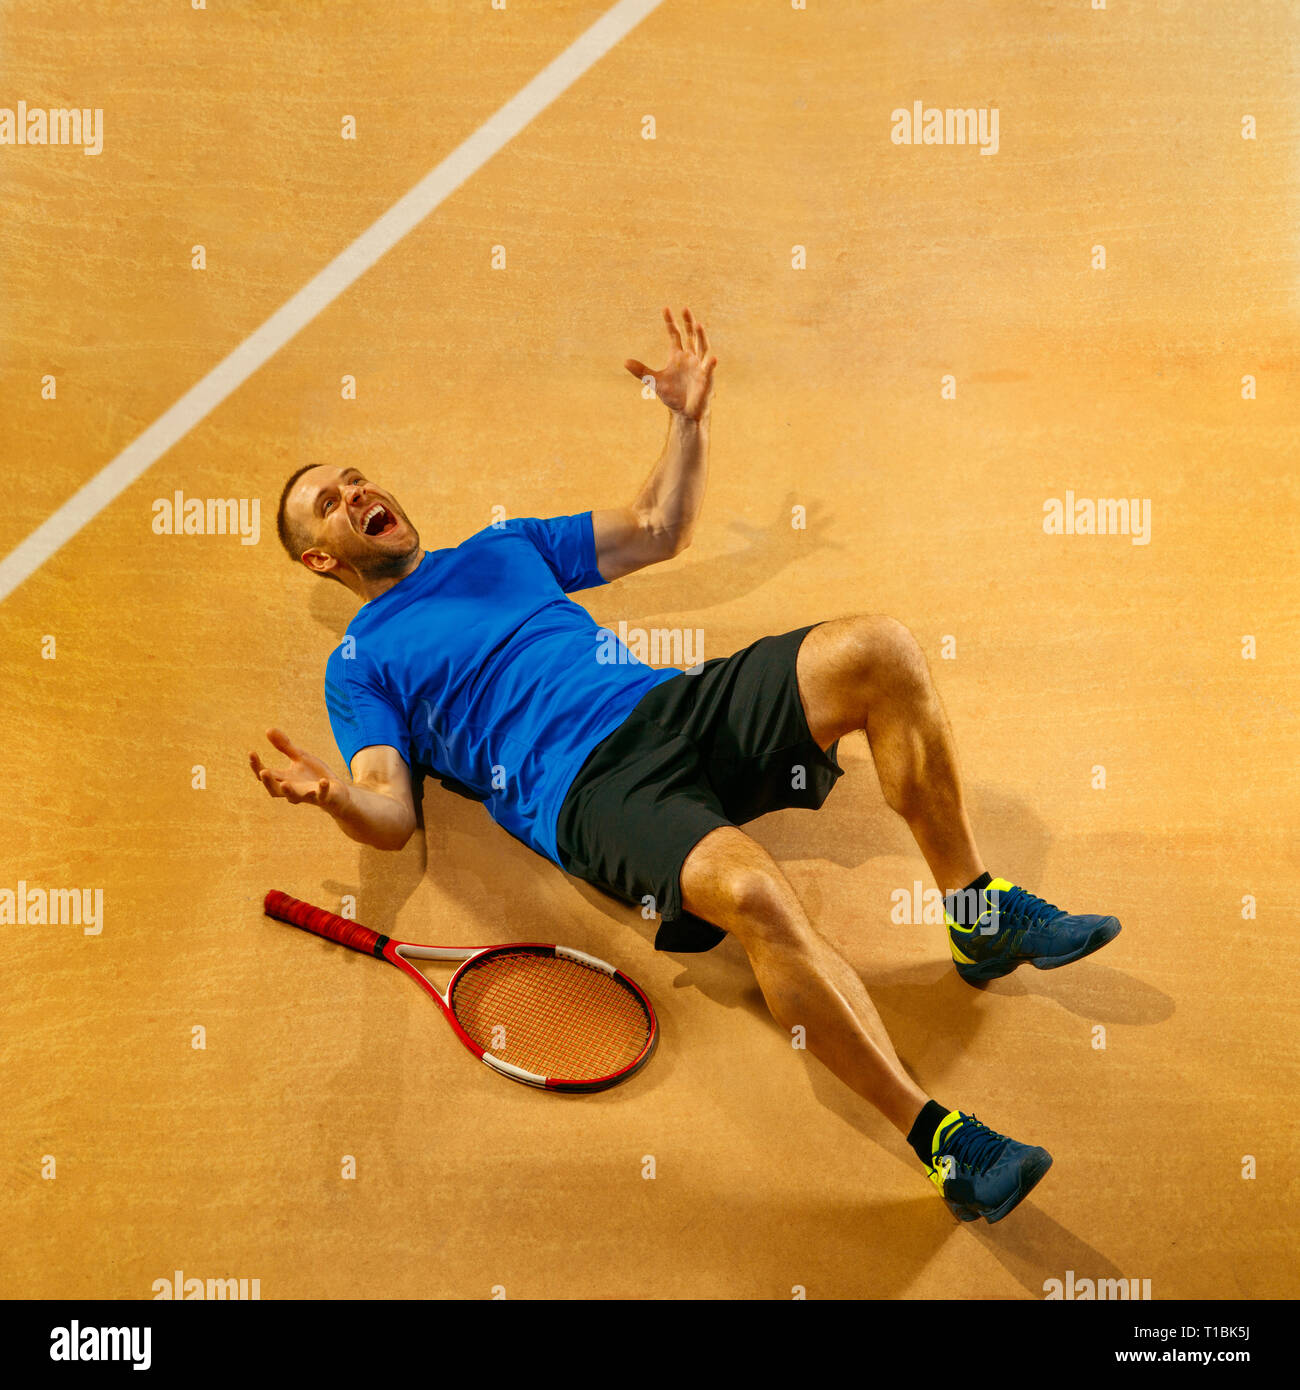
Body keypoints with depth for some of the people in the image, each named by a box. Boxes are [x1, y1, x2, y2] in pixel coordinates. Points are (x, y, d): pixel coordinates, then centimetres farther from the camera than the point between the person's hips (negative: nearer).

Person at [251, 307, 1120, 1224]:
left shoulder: (502, 546, 29)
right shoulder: (359, 662, 14)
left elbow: (660, 532, 32)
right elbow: (392, 817, 1)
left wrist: (689, 420, 20)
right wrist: (333, 797, -22)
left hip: (675, 704, 6)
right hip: (590, 790, -5)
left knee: (881, 650, -19)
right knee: (751, 891, -37)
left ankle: (980, 914, -5)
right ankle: (942, 1140, -23)